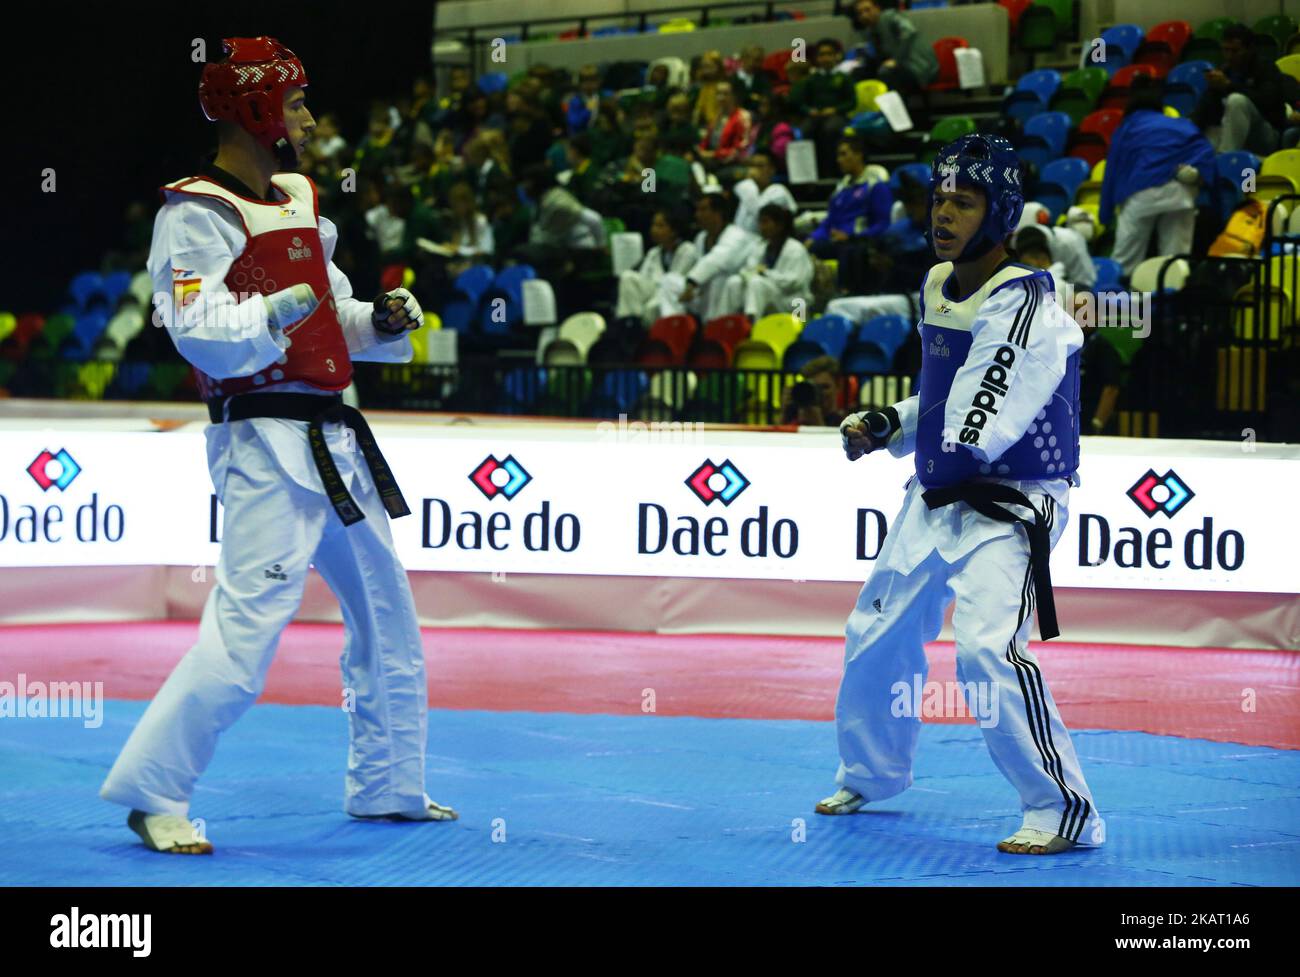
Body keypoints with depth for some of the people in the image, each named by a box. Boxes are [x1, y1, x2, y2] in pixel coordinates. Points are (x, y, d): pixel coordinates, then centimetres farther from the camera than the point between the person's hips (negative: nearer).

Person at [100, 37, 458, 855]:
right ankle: (151, 794, -7)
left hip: (331, 441, 9)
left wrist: (380, 321, 5)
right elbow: (199, 332, -22)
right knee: (246, 628, -17)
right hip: (266, 442, -9)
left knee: (387, 616, 17)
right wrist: (268, 315, -37)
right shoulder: (198, 214, -11)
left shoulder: (298, 200, 17)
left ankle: (388, 787, 32)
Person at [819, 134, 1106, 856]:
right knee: (876, 635, 20)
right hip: (935, 495, 9)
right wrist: (889, 427, 8)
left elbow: (977, 435, -27)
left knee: (987, 649, -25)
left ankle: (1063, 811, -14)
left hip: (1010, 505, -9)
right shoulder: (937, 287, 8)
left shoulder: (1025, 307, -20)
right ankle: (871, 775, 43)